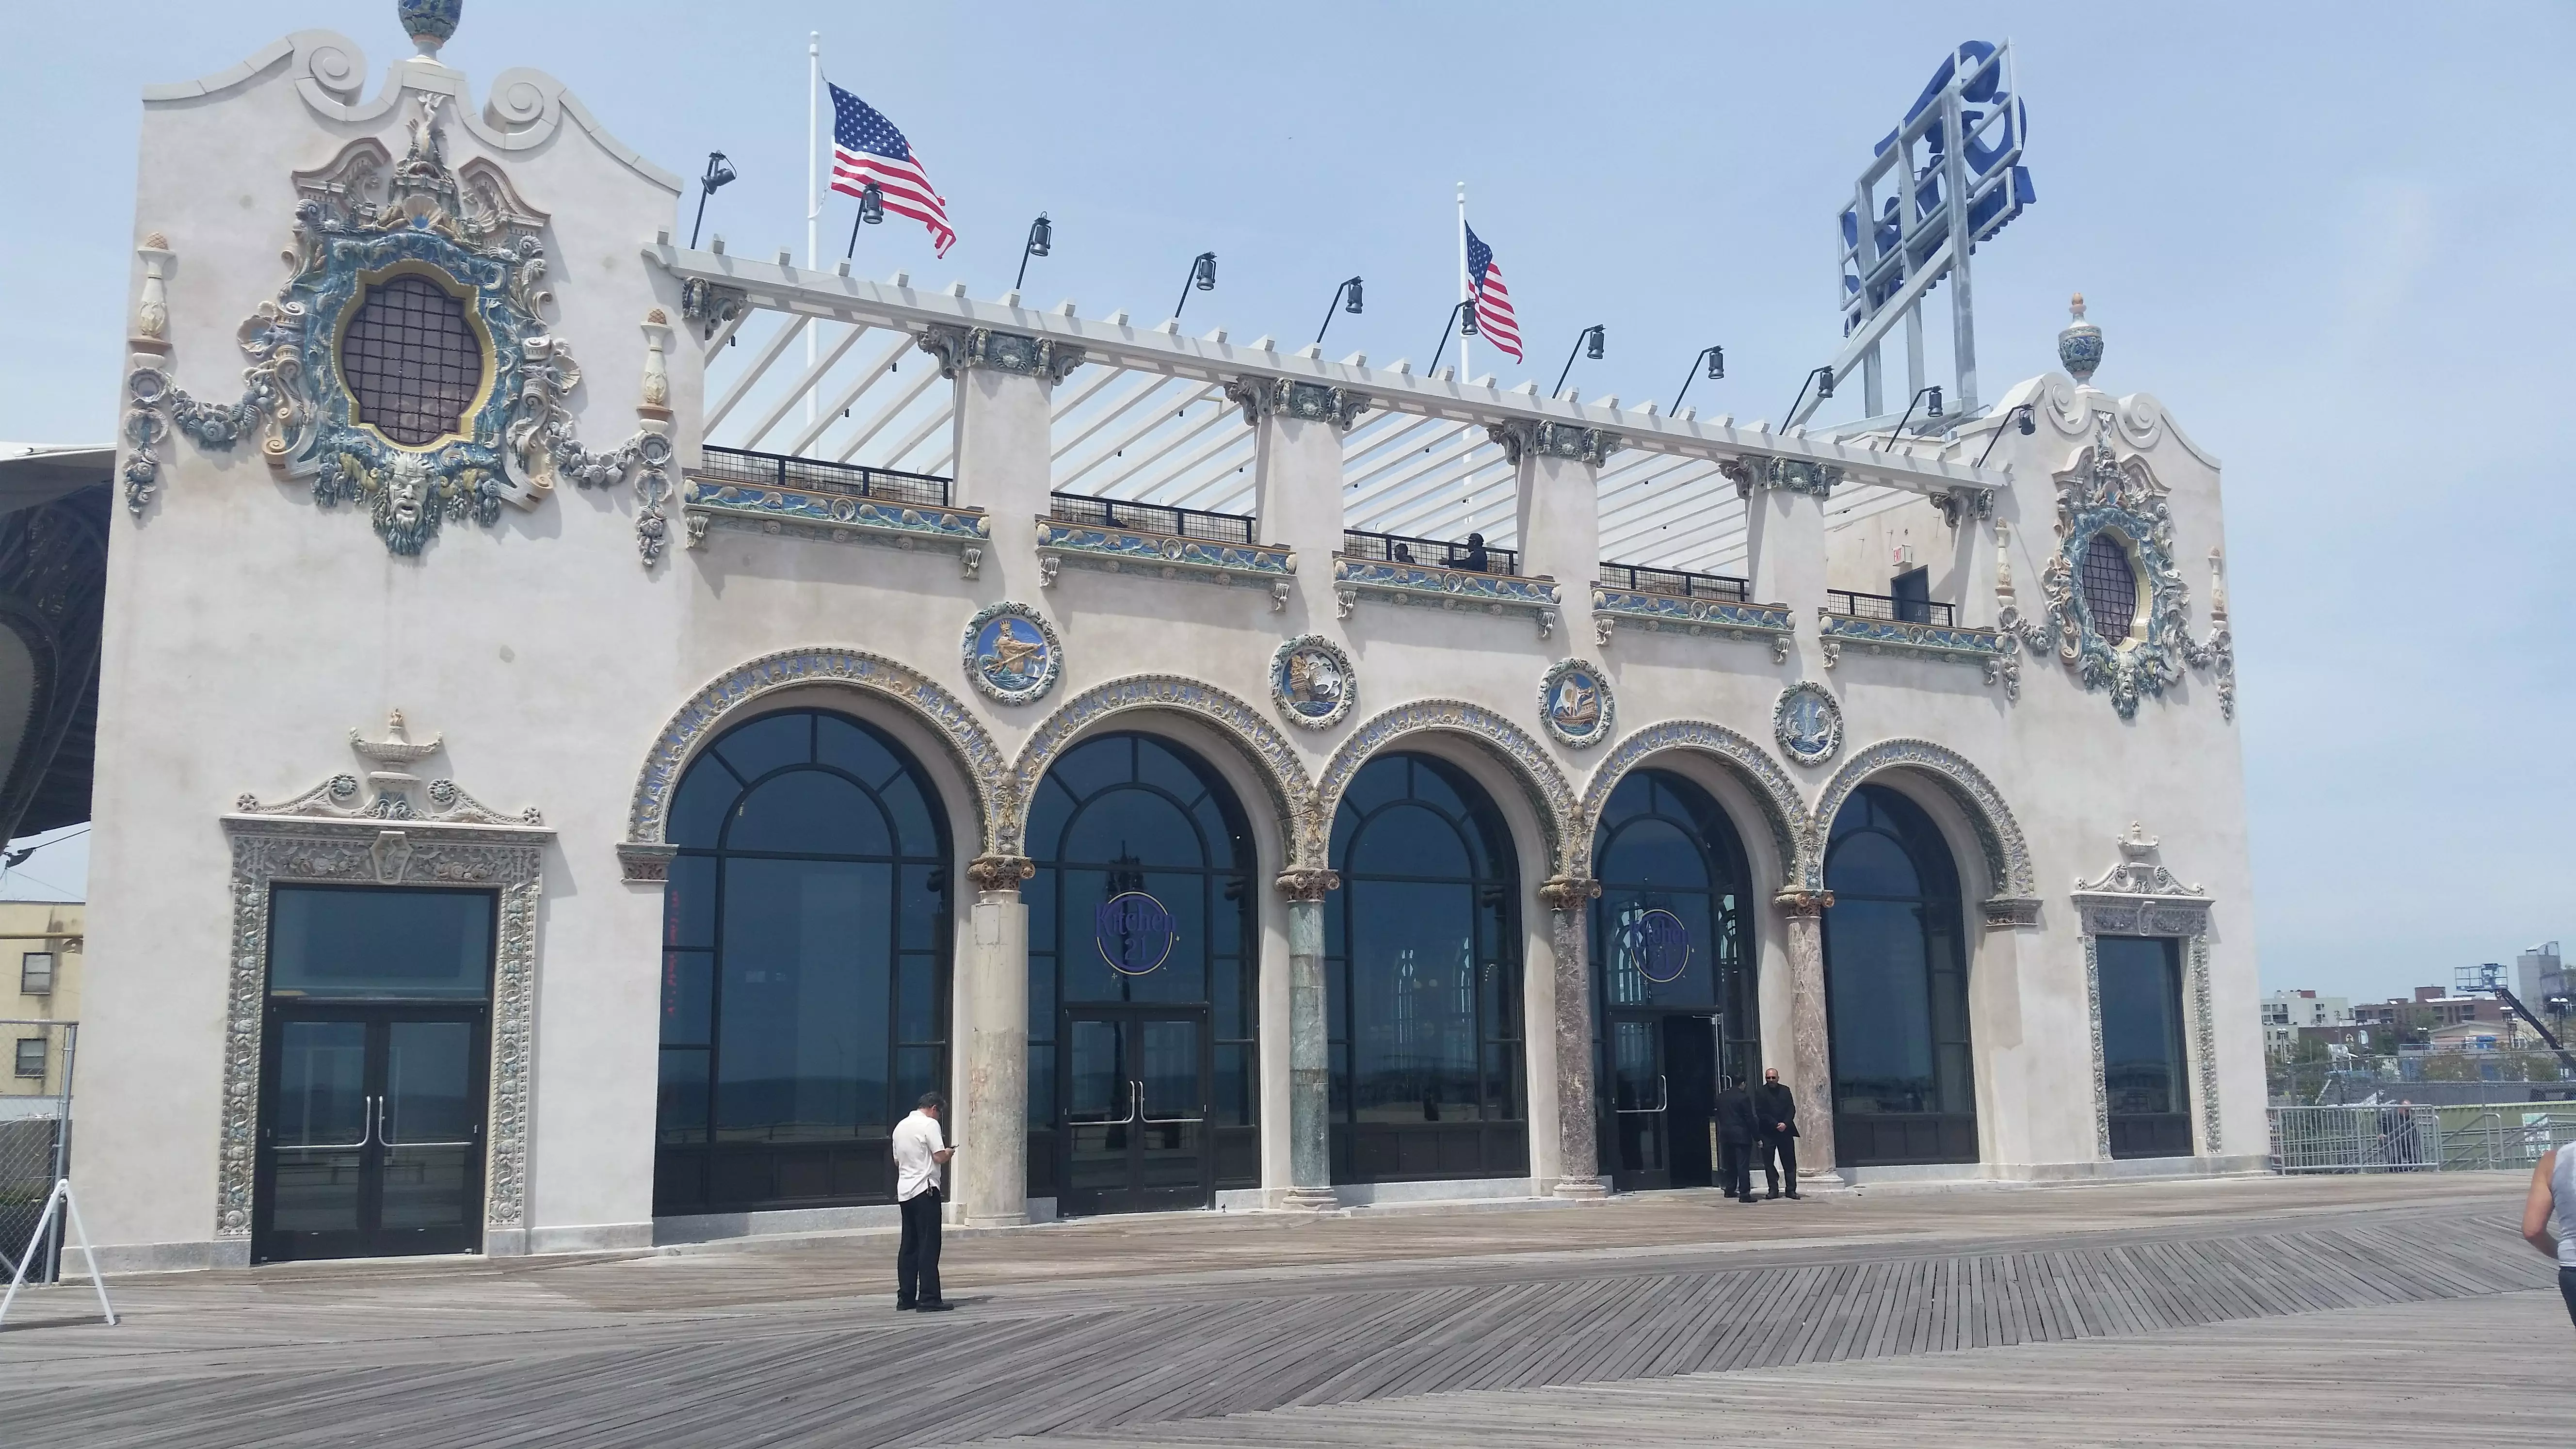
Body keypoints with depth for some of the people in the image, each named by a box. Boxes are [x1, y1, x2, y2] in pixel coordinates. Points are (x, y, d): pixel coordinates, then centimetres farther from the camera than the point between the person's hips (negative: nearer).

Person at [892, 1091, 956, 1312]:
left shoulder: (900, 1126, 16)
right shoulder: (930, 1124, -8)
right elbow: (939, 1157, -14)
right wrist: (950, 1153, 6)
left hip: (904, 1191, 8)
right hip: (925, 1190, -8)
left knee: (909, 1245, 11)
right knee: (929, 1246, -6)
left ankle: (906, 1298, 12)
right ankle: (929, 1299, -7)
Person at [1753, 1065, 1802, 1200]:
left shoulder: (1785, 1091, 10)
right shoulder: (1760, 1092, 0)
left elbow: (1792, 1109, 5)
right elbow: (1761, 1113, -7)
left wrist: (1786, 1124, -11)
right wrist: (1776, 1125, -13)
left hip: (1785, 1130, 2)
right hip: (1768, 1132, -2)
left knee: (1790, 1162, 2)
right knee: (1769, 1162, 0)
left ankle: (1791, 1190, 6)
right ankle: (1773, 1190, 7)